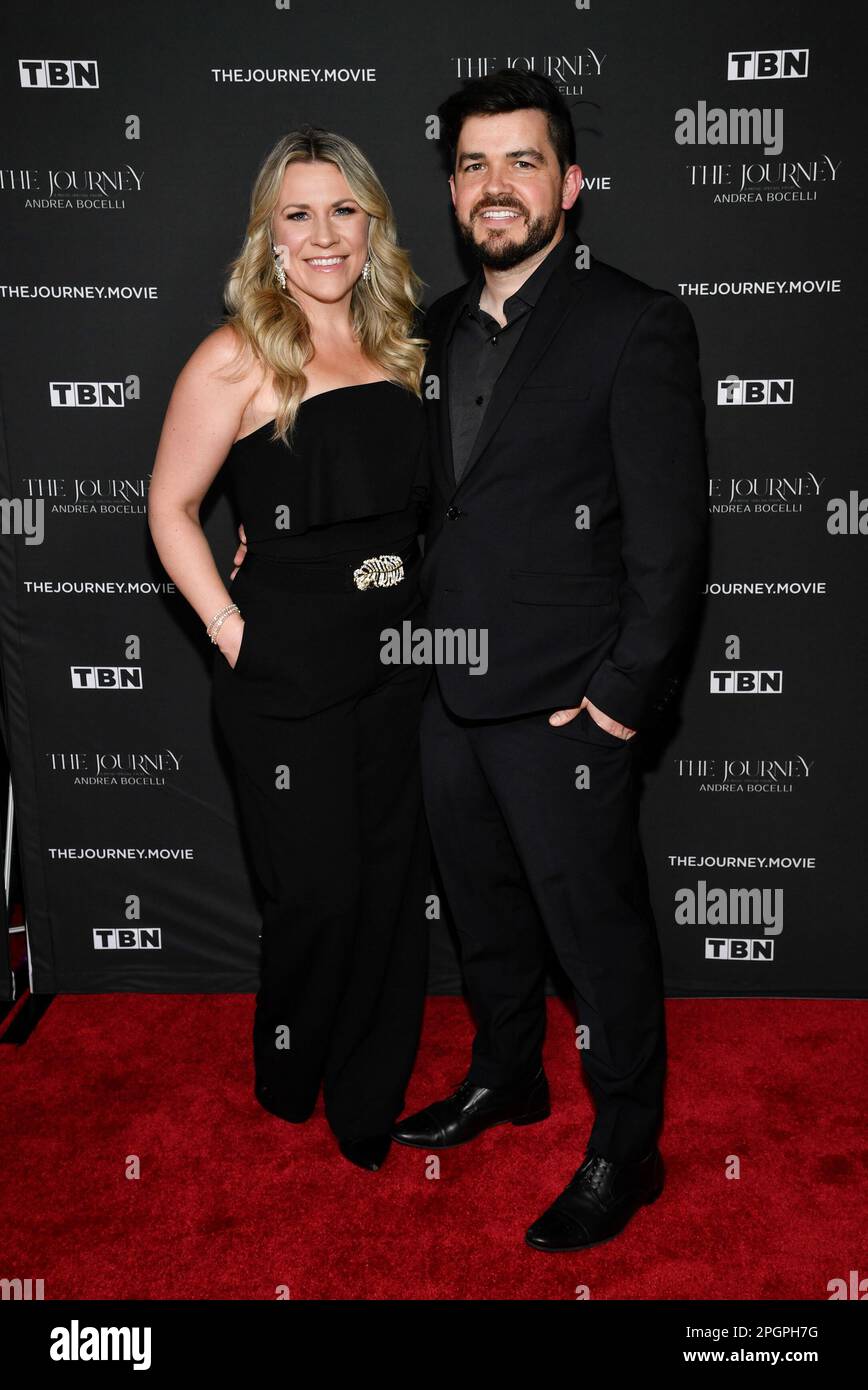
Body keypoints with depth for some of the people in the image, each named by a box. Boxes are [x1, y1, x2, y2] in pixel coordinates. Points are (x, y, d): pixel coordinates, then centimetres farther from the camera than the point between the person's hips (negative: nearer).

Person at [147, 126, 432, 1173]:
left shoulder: (398, 346, 9)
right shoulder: (237, 357, -9)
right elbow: (170, 507, -5)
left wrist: (425, 609, 10)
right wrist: (230, 629, -11)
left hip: (396, 656, 6)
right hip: (286, 672, -5)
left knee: (392, 881, 11)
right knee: (320, 891, 2)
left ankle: (369, 1102, 31)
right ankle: (286, 1080, 33)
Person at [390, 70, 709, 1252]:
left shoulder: (634, 324, -10)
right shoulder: (442, 328, 11)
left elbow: (670, 533, -13)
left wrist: (622, 693, -15)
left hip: (565, 708, -6)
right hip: (451, 695, 7)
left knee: (598, 930, 7)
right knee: (484, 909, 21)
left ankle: (625, 1151, 28)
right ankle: (506, 1077, 45)